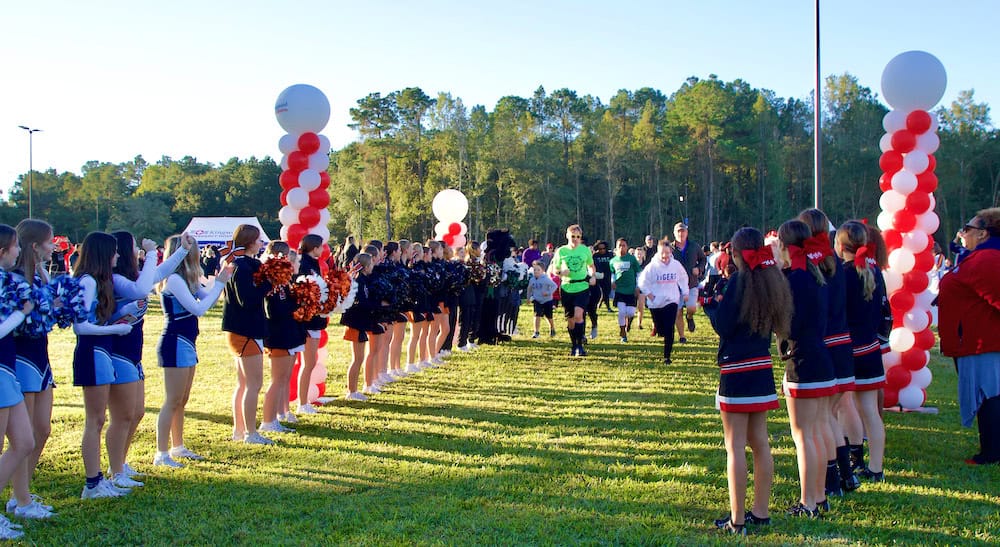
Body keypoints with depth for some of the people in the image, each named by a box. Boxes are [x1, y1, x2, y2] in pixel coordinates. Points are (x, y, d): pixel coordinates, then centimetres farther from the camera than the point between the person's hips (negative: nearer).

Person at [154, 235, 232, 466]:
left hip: (187, 343, 10)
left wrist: (221, 280, 3)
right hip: (175, 343, -10)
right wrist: (219, 283, -14)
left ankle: (177, 447, 26)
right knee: (172, 402, -6)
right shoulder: (174, 280, -16)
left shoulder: (187, 279, 12)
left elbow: (209, 300, 14)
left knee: (181, 401, 16)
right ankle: (161, 454, -1)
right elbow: (199, 309, -21)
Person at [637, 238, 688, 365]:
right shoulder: (652, 266, -9)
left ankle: (667, 356, -4)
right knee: (660, 329, 9)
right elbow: (642, 281, -1)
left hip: (671, 301, 0)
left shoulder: (676, 265, -2)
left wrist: (684, 292, 10)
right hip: (656, 303, 0)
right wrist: (649, 295, -6)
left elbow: (683, 279, 15)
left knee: (669, 330, -10)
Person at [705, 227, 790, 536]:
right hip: (762, 369, 8)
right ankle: (761, 513, 21)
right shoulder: (773, 280, 6)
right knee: (760, 443, 14)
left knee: (735, 446, -3)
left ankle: (737, 520, 0)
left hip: (736, 371, -7)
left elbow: (722, 326, -16)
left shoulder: (739, 281, -15)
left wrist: (712, 304, 3)